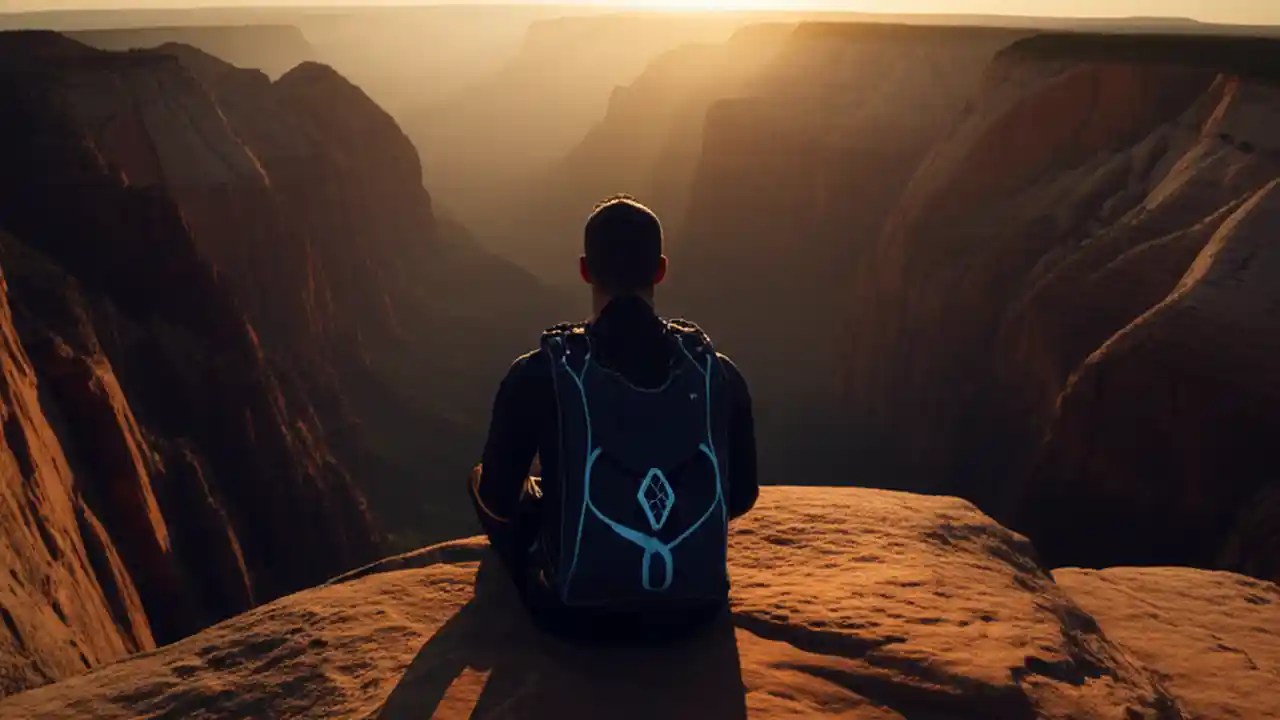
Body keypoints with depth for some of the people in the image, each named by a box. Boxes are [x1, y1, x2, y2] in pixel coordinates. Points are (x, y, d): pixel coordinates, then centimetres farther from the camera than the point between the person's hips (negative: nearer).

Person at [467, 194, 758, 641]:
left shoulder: (539, 374, -16)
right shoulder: (719, 373, -8)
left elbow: (498, 502, -5)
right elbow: (741, 498, 4)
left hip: (573, 615, -3)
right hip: (693, 610, 4)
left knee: (482, 482, 23)